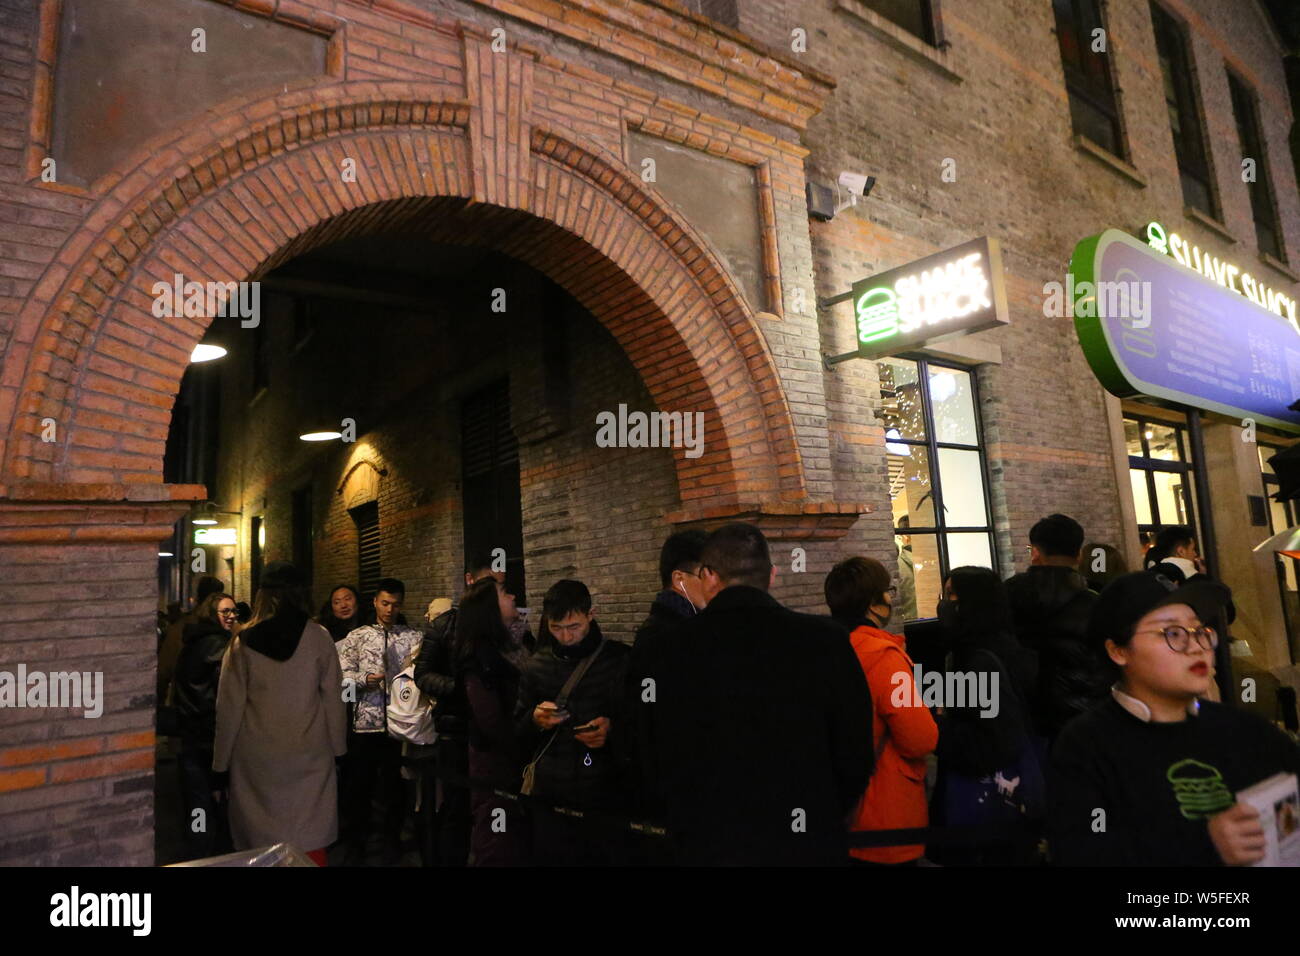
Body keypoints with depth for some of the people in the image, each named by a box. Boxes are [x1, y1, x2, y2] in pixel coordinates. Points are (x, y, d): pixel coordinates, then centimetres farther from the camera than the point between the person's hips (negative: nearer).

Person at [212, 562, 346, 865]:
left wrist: (221, 759, 11)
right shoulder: (318, 637, -4)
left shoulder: (243, 641, -2)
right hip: (309, 753, 0)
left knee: (261, 841, 11)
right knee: (311, 840, 7)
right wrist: (337, 746, 10)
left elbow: (229, 706, 2)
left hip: (256, 757, 1)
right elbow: (333, 698, 0)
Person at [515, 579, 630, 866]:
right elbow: (518, 732, 10)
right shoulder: (536, 665, 5)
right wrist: (535, 721, -11)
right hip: (550, 795, 2)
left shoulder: (621, 660, -3)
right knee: (549, 858, 10)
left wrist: (613, 730, -18)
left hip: (606, 793, -2)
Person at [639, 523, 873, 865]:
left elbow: (655, 767, -2)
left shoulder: (670, 650, -11)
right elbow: (854, 756, -4)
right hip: (808, 846, 0)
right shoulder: (827, 640, -13)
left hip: (706, 847, 1)